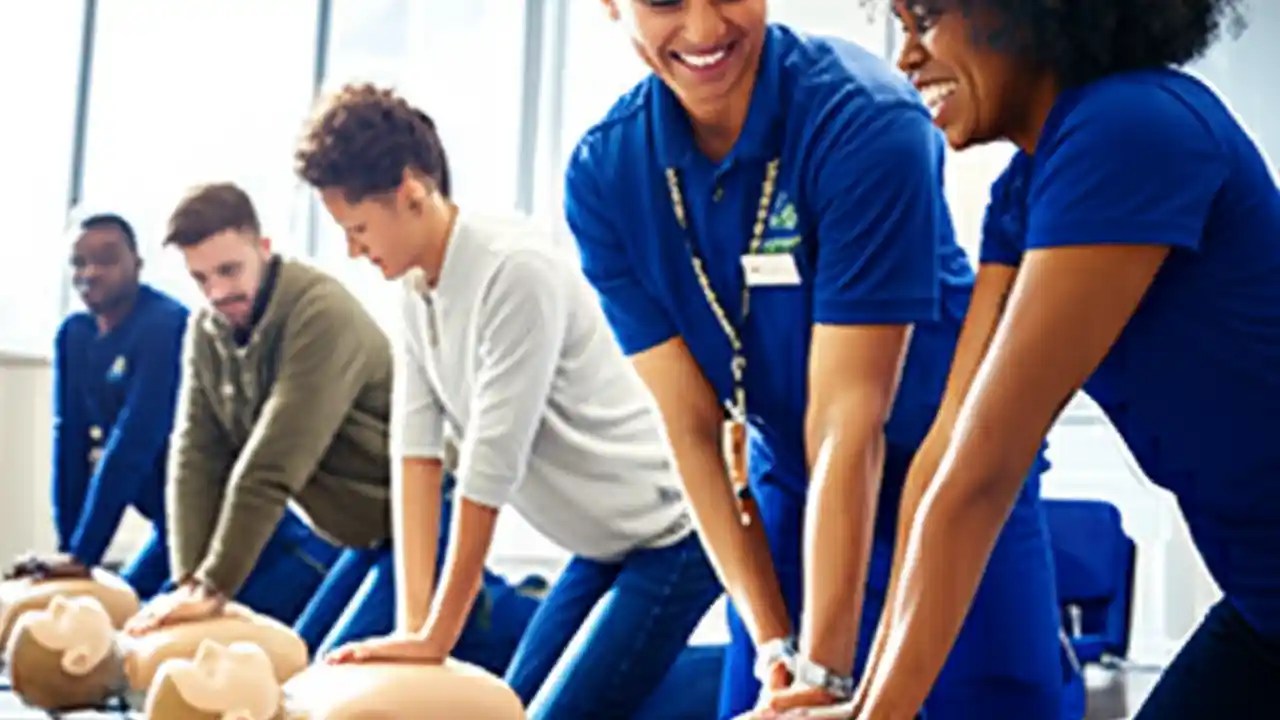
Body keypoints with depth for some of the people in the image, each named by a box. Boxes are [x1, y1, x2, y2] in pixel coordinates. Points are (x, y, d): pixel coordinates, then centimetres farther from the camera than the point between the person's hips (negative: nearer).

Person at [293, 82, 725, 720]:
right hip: (602, 543, 9)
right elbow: (417, 451, -4)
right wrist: (413, 625, -10)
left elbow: (491, 469, -25)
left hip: (667, 535, -9)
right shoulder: (417, 289, 2)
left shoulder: (516, 272, -25)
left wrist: (436, 639, -20)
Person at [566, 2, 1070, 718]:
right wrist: (776, 648, -16)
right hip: (791, 497, 4)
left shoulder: (867, 121, -23)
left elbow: (848, 418, -26)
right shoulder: (603, 174, -11)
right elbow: (692, 428, -11)